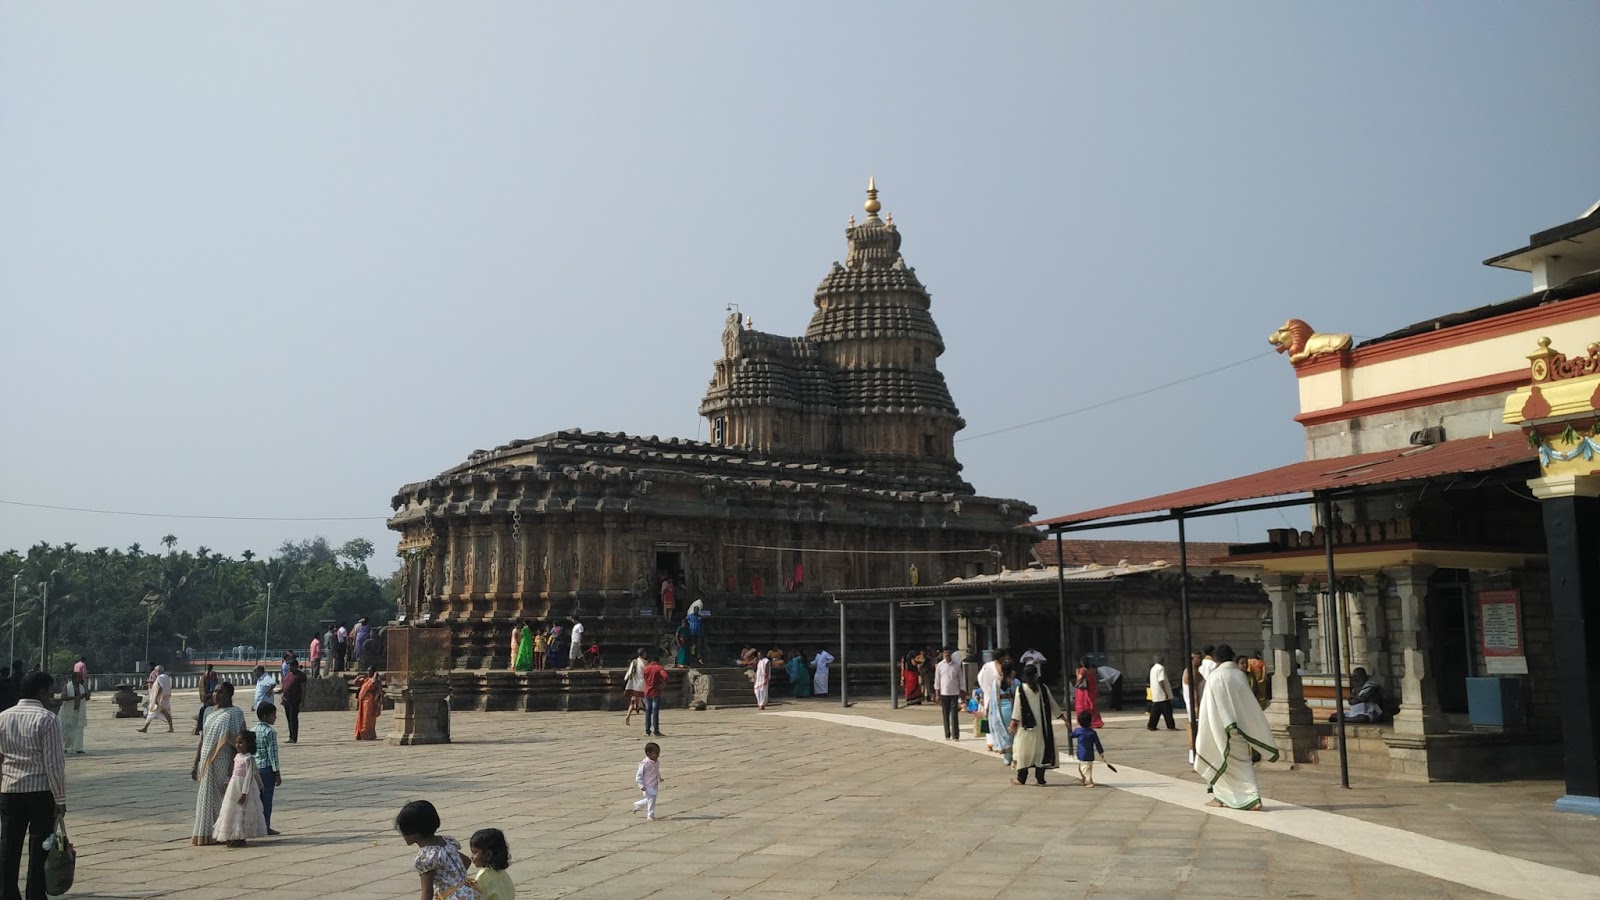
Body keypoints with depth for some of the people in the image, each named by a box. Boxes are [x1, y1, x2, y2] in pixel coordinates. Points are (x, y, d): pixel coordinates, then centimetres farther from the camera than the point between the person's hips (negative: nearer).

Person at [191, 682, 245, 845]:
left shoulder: (235, 713, -7)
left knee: (224, 797, -2)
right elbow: (202, 741, 16)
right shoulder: (209, 714, 13)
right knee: (207, 797, 11)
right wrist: (196, 764, 13)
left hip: (223, 763, -7)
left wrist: (233, 765, -17)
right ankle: (207, 834, 20)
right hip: (207, 763, 7)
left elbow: (236, 741, -11)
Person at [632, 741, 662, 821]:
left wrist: (659, 778, 12)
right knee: (651, 801, -3)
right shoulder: (644, 763, -21)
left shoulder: (657, 762, 2)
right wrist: (641, 786, -20)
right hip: (648, 787, -8)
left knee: (649, 800, 19)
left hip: (655, 786, 8)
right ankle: (650, 816, 12)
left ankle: (637, 805, 41)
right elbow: (638, 775, -17)